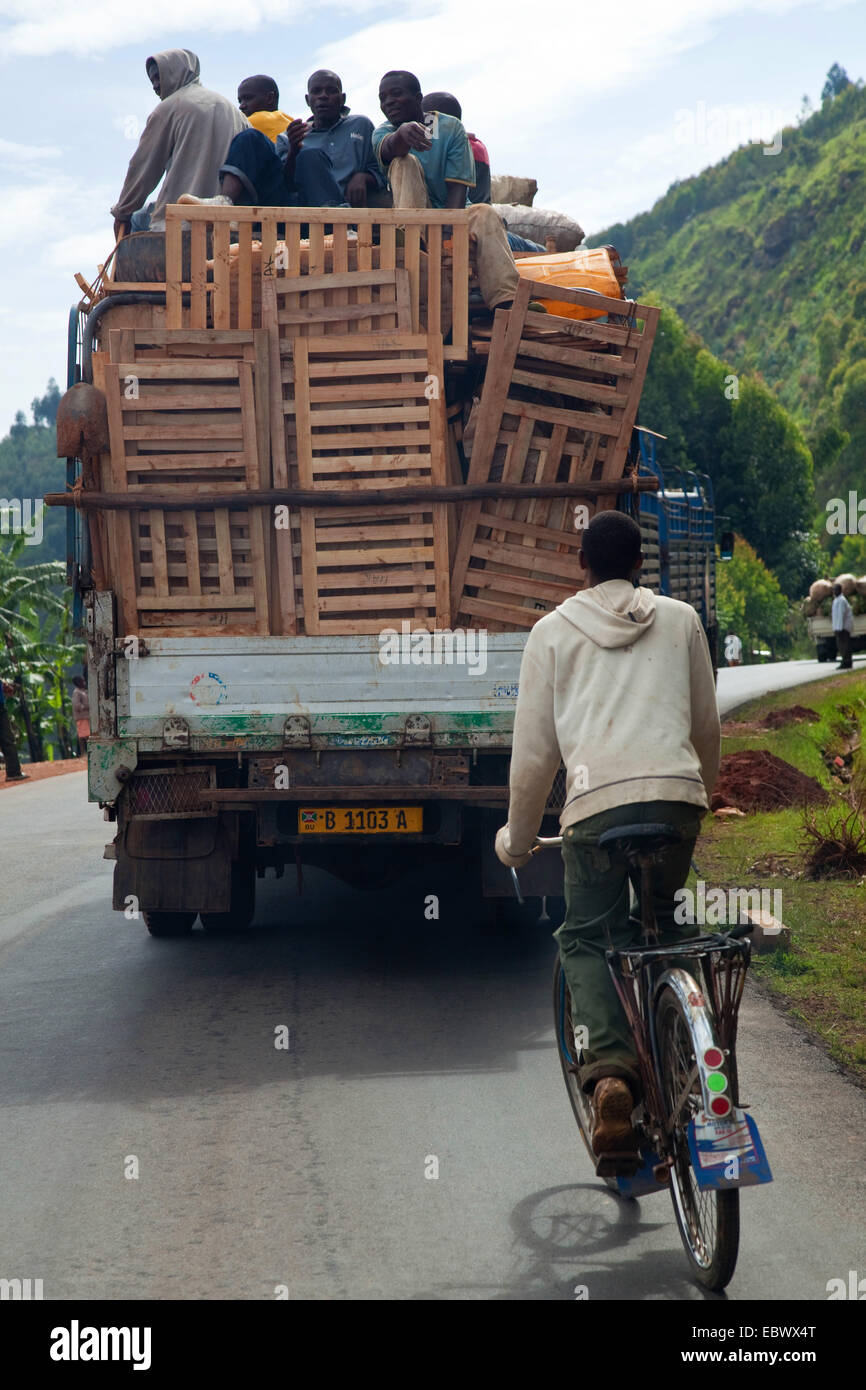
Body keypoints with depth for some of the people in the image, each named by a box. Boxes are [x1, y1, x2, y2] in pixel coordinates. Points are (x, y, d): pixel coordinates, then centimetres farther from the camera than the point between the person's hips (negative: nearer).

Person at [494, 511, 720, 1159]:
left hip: (597, 801, -2)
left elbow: (534, 748, 12)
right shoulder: (681, 620, 18)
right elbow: (707, 726, 23)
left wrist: (517, 838, 23)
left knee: (587, 937, 9)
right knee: (660, 925, 22)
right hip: (677, 794, 2)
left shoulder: (554, 631, 13)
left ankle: (610, 1069, -15)